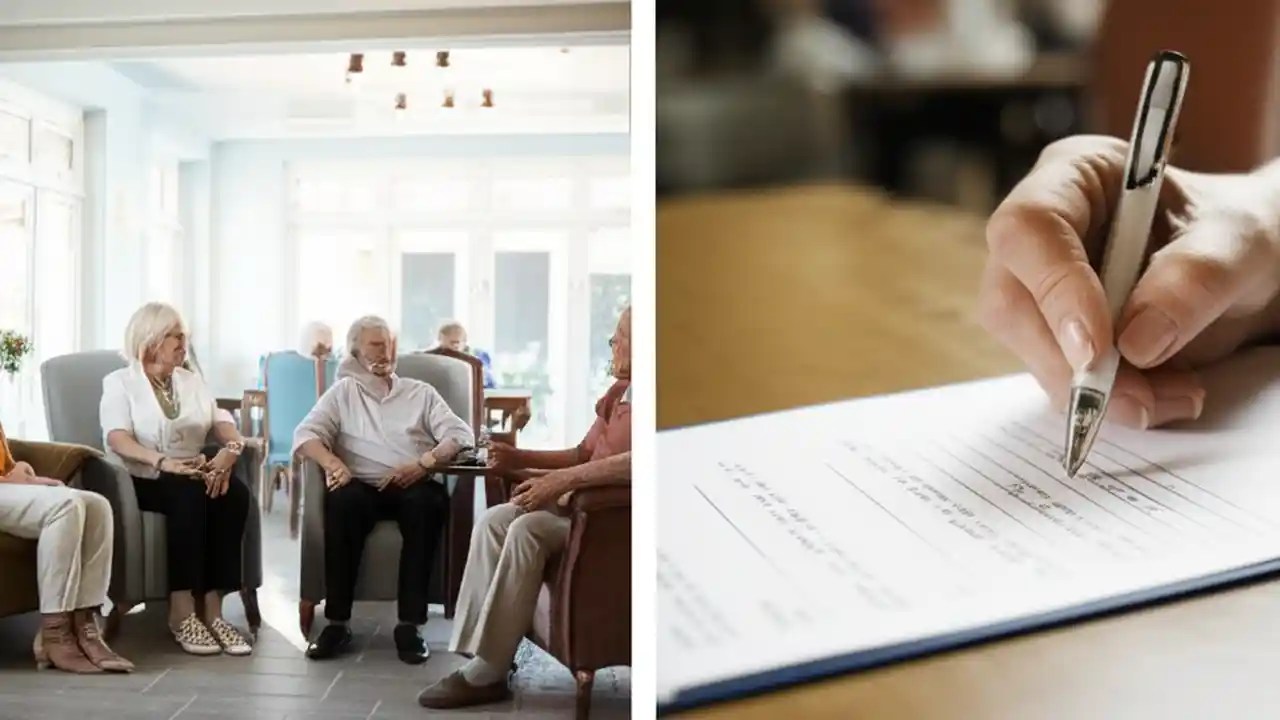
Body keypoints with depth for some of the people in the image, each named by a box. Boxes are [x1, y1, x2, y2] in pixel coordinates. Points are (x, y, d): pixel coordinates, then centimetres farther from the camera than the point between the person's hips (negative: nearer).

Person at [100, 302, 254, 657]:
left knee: (235, 491, -28)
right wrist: (163, 462, -34)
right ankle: (182, 611, -31)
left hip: (194, 476, 4)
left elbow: (225, 425, 4)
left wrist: (231, 449, -21)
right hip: (140, 479, -4)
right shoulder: (120, 382, 3)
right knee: (190, 494, -35)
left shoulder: (193, 381, 18)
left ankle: (212, 607, -28)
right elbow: (118, 439, -15)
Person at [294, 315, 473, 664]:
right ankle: (337, 623, -25)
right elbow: (305, 434, 4)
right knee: (342, 501, -34)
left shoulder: (421, 392, 19)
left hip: (414, 487, 0)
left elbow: (461, 435, 5)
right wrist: (332, 462, -18)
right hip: (364, 487, 0)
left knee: (427, 502, -34)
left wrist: (425, 462, -15)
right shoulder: (343, 391, 19)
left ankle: (410, 624, -30)